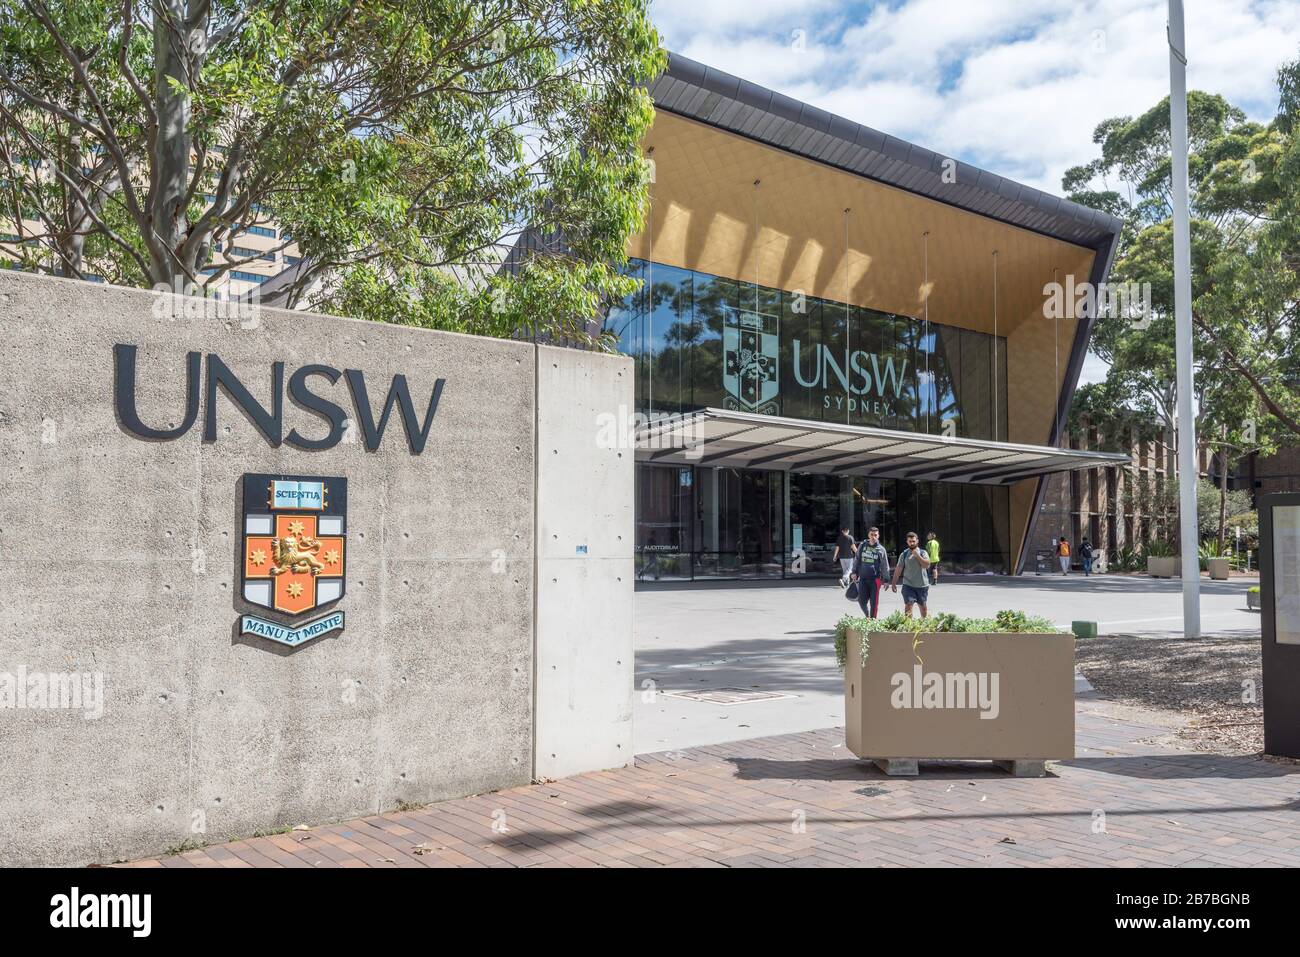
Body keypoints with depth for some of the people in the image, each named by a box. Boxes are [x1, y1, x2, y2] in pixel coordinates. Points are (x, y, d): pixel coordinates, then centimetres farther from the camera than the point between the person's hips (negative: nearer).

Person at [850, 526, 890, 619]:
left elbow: (885, 566, 4)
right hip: (863, 578, 2)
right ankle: (867, 616, 25)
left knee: (874, 602, 0)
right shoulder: (862, 546, 5)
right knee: (862, 601, 0)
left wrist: (886, 579, 2)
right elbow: (856, 560, 13)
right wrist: (854, 572, 6)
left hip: (875, 579, -2)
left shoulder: (881, 549, 0)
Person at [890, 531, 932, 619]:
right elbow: (898, 569, 4)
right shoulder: (904, 554, 3)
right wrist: (894, 583, 1)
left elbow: (927, 565, -13)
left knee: (924, 607, 12)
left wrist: (917, 555, -18)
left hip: (922, 585, 1)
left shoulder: (922, 552, 2)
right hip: (908, 585, -1)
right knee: (908, 605, -12)